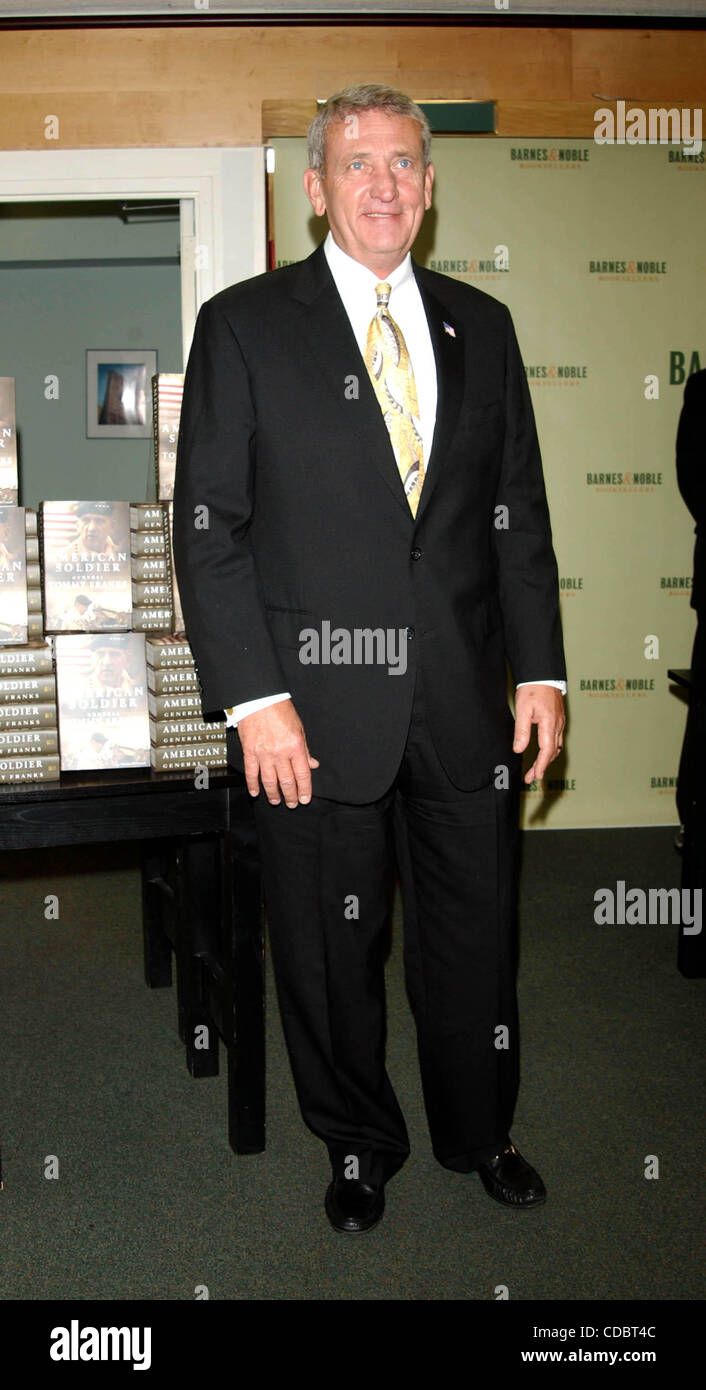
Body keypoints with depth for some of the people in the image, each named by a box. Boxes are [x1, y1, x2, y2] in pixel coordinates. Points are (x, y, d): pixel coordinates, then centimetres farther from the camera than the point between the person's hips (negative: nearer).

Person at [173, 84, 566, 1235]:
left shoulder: (482, 327, 11)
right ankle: (359, 1142, 37)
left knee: (478, 939, 15)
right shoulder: (245, 324, 0)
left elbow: (519, 515, 11)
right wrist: (253, 698, -12)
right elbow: (209, 527, -5)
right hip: (318, 709, -2)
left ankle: (479, 1133, 40)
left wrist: (540, 669, 3)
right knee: (331, 951, 12)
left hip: (468, 705, 3)